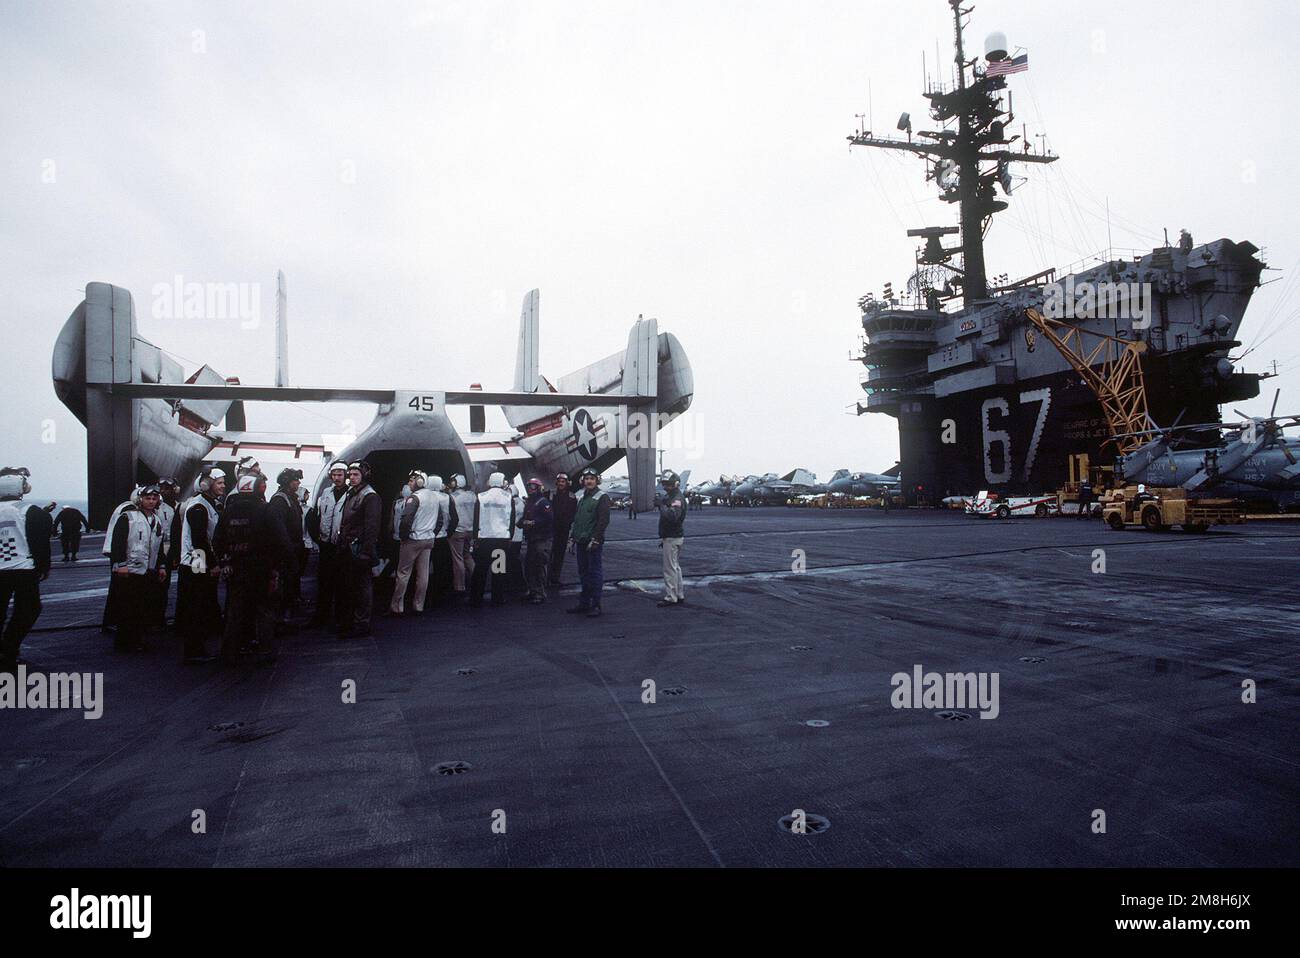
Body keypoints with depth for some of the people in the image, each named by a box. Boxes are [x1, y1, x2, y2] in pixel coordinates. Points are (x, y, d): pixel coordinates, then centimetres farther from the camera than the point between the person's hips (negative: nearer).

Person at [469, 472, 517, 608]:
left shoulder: (481, 497, 0)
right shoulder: (509, 497, 0)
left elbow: (476, 519, 1)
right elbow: (512, 519, 3)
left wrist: (475, 538, 6)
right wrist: (510, 536, 10)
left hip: (484, 538, 0)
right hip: (503, 537, 0)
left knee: (480, 569, 6)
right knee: (500, 569, 6)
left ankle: (476, 599, 10)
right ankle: (498, 598, 10)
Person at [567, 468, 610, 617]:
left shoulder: (602, 497, -8)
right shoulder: (581, 498, 16)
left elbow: (603, 521, -15)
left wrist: (595, 539, -19)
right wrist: (572, 536, 14)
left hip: (593, 543, -8)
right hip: (581, 542, 8)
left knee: (595, 573, -3)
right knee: (583, 573, 13)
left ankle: (596, 605, 2)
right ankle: (584, 603, 22)